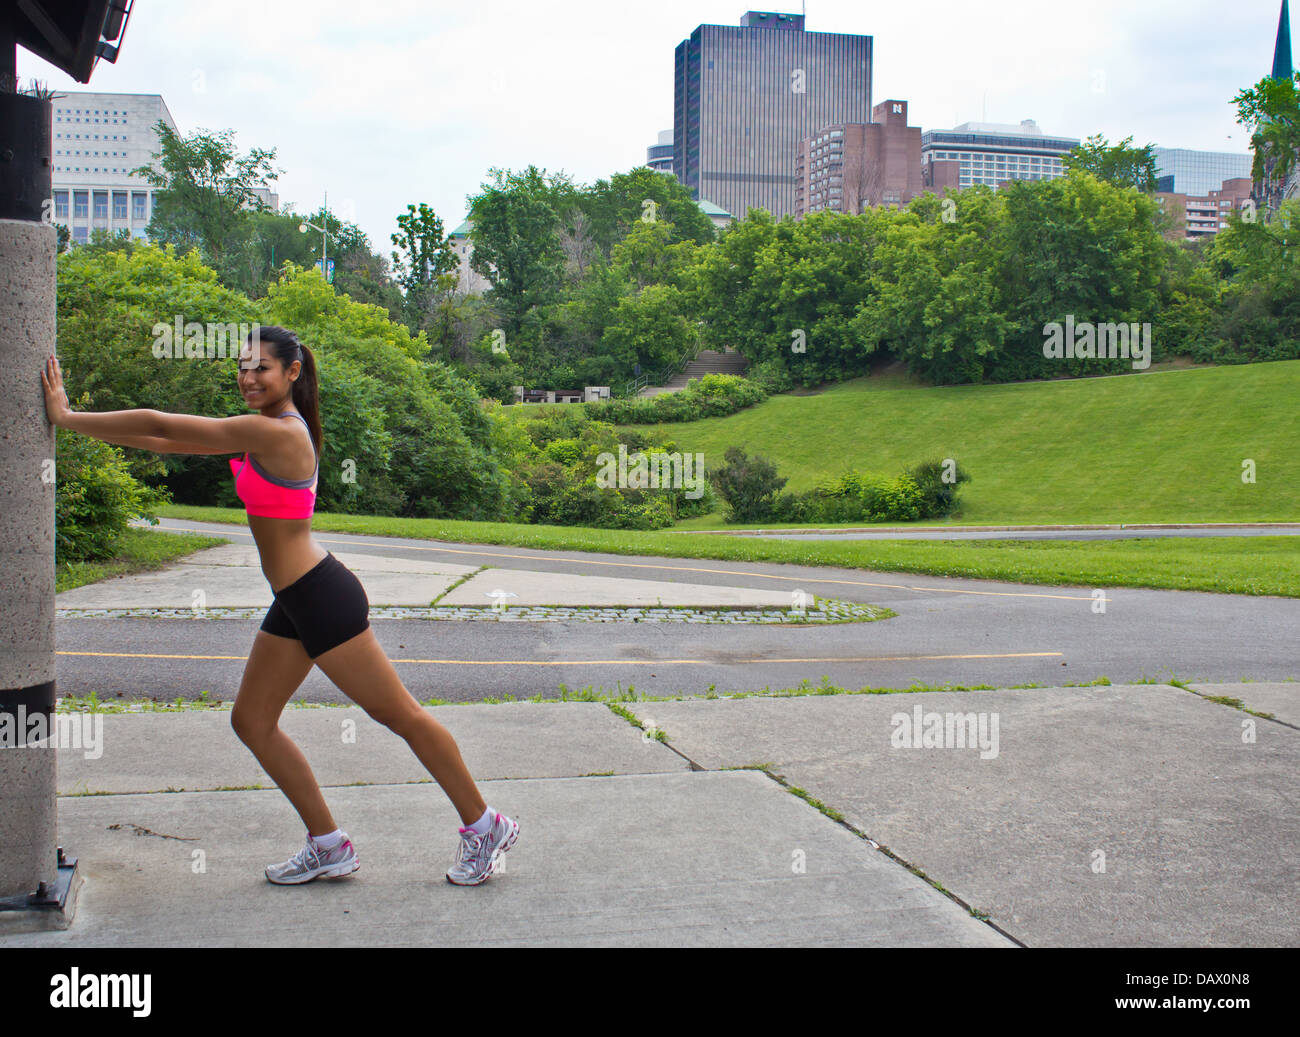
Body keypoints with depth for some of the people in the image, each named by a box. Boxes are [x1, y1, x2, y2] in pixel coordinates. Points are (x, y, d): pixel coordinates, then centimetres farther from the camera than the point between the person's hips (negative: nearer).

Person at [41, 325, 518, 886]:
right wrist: (74, 420, 8)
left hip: (322, 597, -10)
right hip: (294, 603, 10)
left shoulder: (274, 432, -19)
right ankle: (328, 846, 20)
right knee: (251, 721, 11)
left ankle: (485, 826, 14)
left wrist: (65, 417, -10)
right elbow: (168, 442, 13)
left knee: (401, 715, 0)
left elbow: (163, 426, -18)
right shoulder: (270, 430, 11)